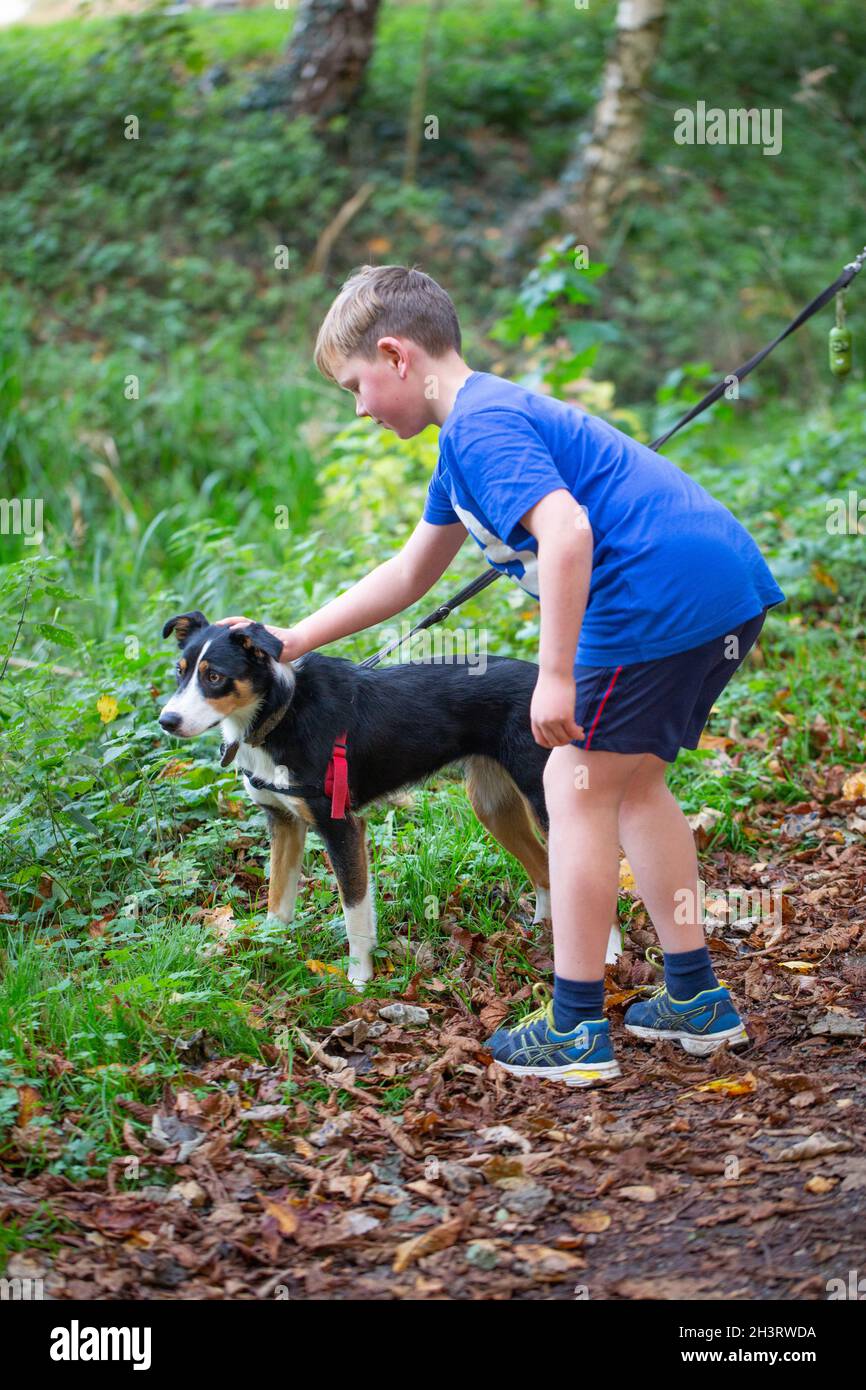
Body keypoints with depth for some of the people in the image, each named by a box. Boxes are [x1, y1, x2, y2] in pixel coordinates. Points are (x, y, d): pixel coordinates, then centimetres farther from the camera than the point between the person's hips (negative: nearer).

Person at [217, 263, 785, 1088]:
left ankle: (576, 1030, 4)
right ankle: (696, 998, 25)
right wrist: (292, 641, 33)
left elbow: (567, 533, -26)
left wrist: (556, 676, -24)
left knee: (578, 786, 0)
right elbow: (409, 574, 32)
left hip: (663, 598, -10)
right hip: (732, 590, 10)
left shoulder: (481, 426, -10)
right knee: (632, 780, 21)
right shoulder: (474, 427, 23)